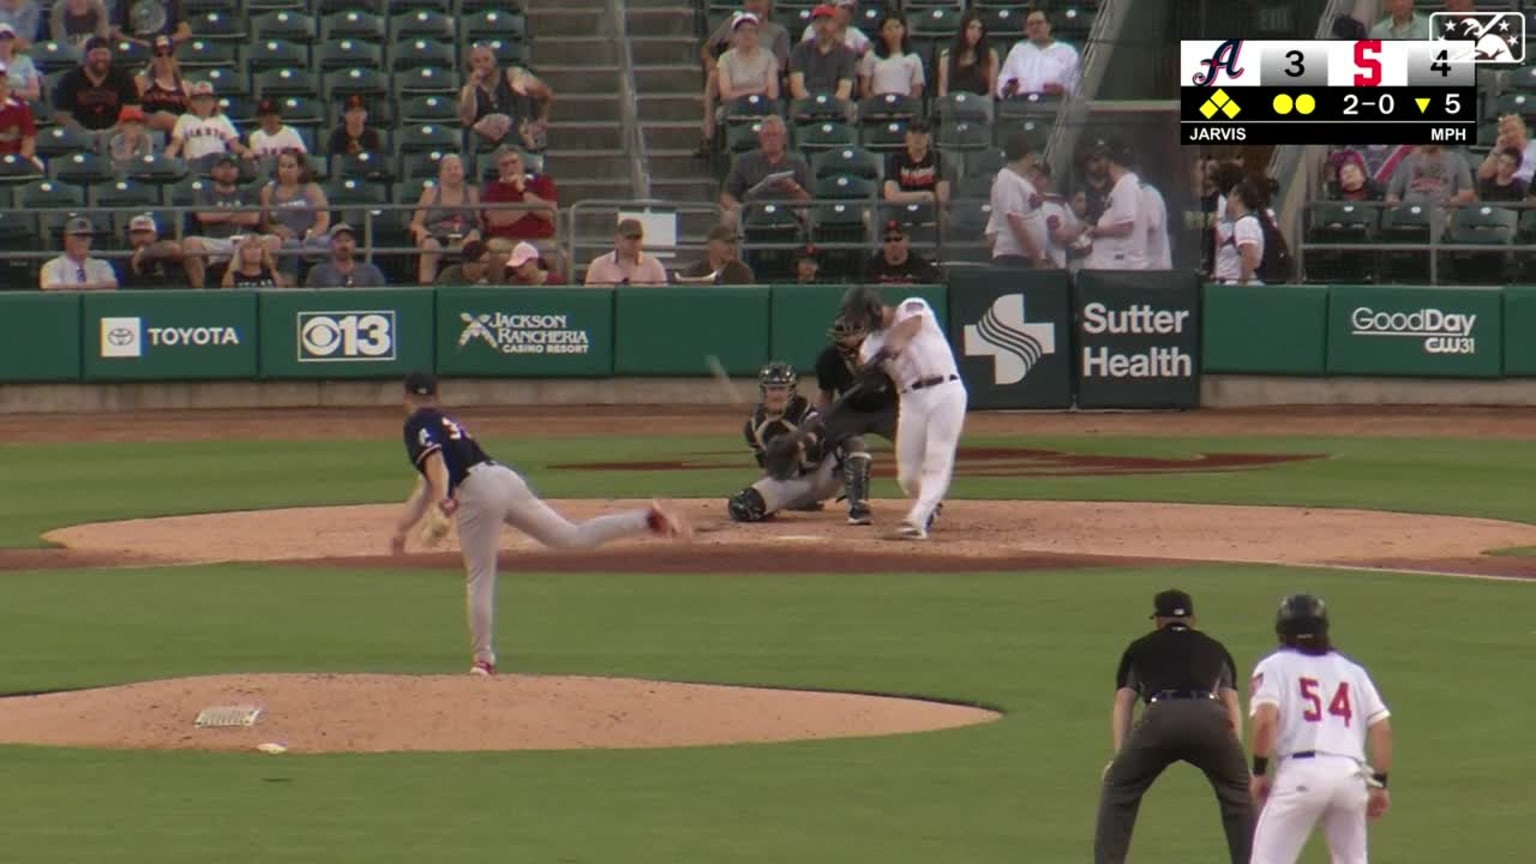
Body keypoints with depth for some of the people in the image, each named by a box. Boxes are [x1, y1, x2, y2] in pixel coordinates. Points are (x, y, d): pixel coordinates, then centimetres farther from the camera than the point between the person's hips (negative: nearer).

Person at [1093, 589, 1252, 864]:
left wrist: (1120, 756, 14)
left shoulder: (1140, 649, 31)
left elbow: (1123, 703, 20)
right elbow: (1232, 704, 22)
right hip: (1210, 718, 1)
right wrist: (1237, 758, 16)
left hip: (1160, 717, -1)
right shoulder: (1215, 649, 33)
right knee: (1237, 794, 21)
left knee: (1118, 790, 17)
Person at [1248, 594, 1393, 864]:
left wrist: (1259, 772, 1)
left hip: (1300, 773, -4)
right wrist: (1379, 784, 16)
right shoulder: (1353, 670, 23)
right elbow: (1381, 728, 14)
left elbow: (1265, 720, -6)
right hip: (1352, 774, 4)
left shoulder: (1274, 667, 11)